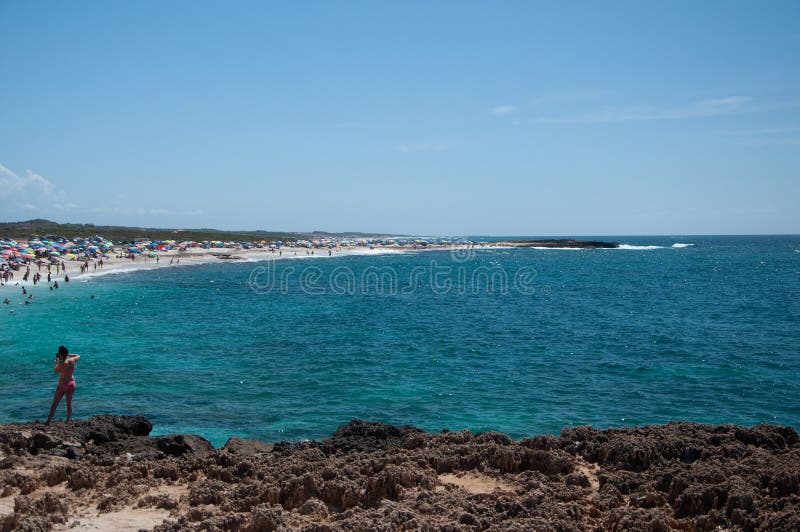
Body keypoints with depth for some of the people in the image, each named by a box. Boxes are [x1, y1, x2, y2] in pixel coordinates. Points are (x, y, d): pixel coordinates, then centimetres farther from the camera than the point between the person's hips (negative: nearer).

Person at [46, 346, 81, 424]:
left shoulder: (61, 363, -18)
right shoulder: (72, 360, -5)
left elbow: (55, 371, -2)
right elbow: (78, 356, 18)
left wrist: (57, 361, 6)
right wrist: (68, 355, 15)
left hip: (63, 384, -5)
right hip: (72, 383, 5)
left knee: (54, 404, 3)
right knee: (69, 403, 13)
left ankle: (48, 421, 4)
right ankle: (68, 421, 15)